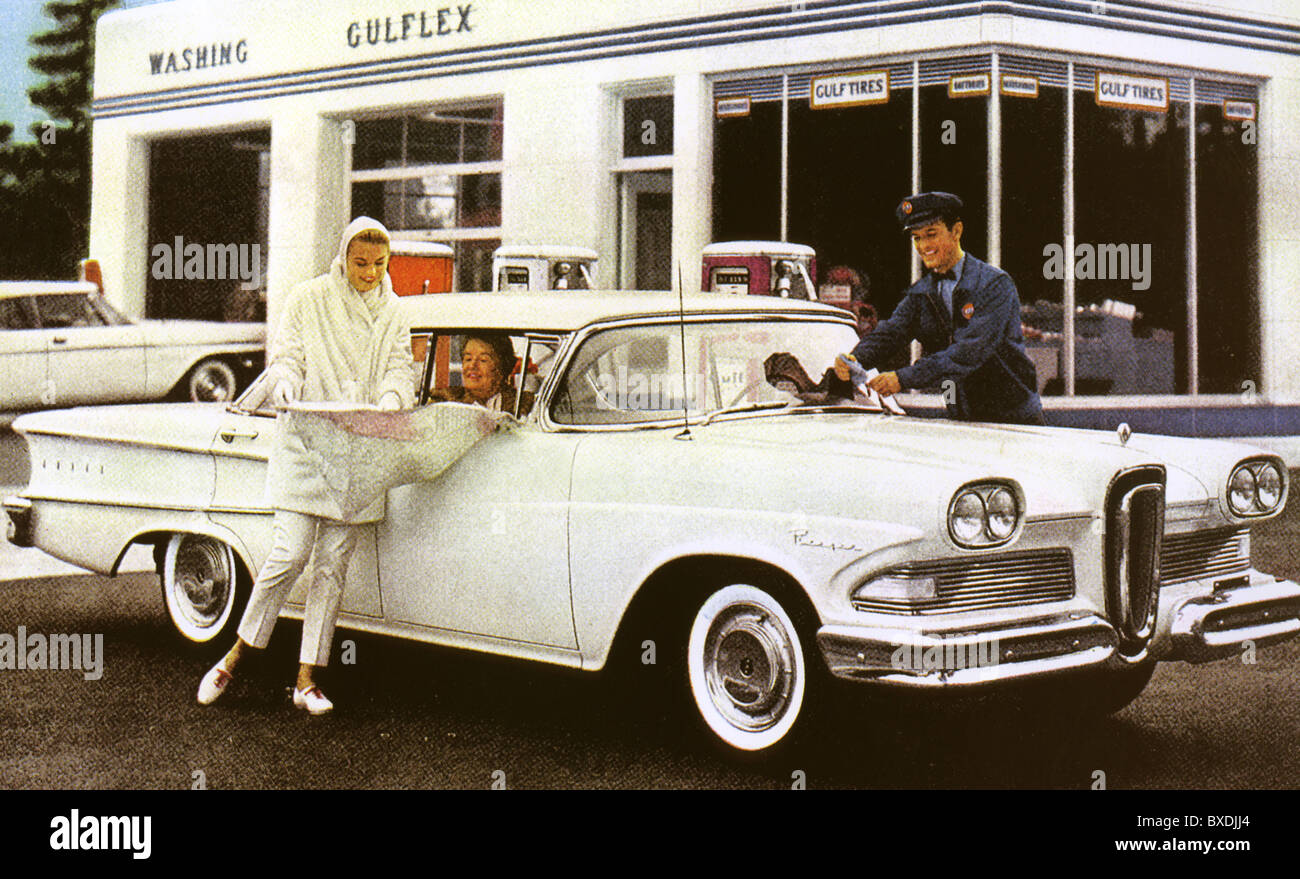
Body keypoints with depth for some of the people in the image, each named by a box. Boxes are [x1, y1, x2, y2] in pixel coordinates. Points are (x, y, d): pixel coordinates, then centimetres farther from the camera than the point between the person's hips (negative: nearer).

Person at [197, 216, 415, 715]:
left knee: (333, 564, 2)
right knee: (290, 555, -11)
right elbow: (284, 356, 0)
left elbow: (399, 374, 4)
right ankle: (235, 659, 6)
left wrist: (390, 401, -18)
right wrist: (285, 384, -23)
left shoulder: (392, 316, 11)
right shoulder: (307, 301, 2)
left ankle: (306, 680, 7)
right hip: (304, 446, -3)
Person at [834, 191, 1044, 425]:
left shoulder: (995, 283, -13)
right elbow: (890, 333, -6)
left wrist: (904, 378, -31)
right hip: (961, 421, 5)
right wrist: (856, 359, -30)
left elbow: (971, 351, -24)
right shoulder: (920, 294, 8)